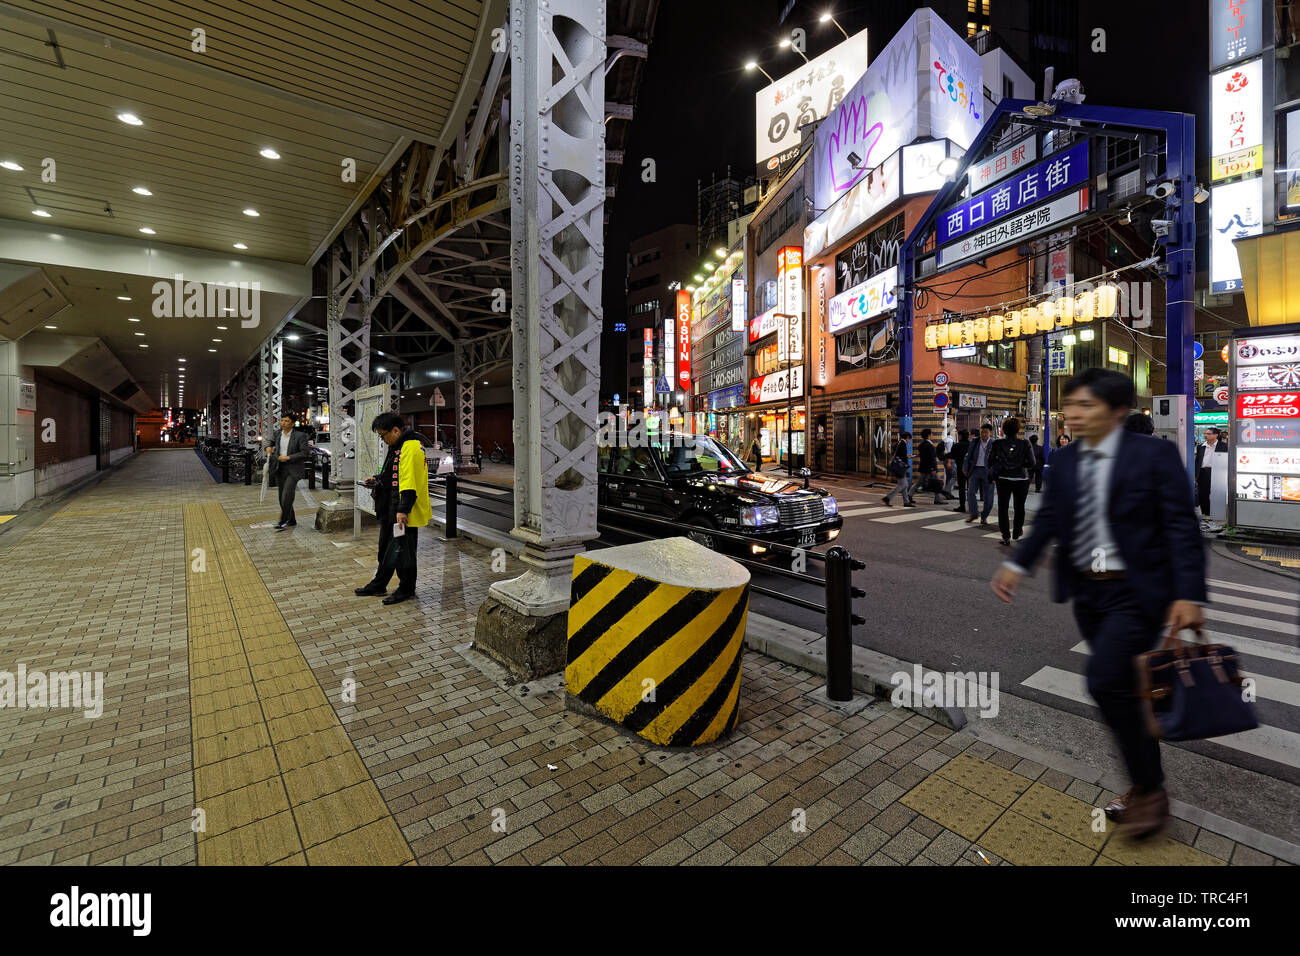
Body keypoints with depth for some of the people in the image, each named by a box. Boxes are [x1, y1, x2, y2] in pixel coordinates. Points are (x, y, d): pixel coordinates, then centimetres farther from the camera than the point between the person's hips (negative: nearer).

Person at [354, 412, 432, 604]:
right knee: (386, 548, 21)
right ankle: (379, 584, 35)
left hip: (403, 513, -11)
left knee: (403, 549, 2)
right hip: (390, 510, 11)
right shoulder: (397, 447, 15)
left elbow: (409, 481, -26)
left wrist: (403, 510, -29)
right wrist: (378, 480, 12)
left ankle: (406, 589, 17)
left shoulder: (410, 448, -19)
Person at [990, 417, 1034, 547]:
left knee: (1003, 507, 5)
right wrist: (1021, 464, 10)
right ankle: (1017, 533, 33)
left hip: (1003, 480, -1)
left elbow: (991, 461, -7)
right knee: (1019, 507, 19)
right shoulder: (1025, 444, -8)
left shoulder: (997, 444, -8)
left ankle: (1006, 536, -2)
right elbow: (1031, 464, -8)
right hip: (1021, 479, 1)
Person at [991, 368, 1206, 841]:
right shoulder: (1064, 461, 4)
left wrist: (1189, 594, -17)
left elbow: (1181, 527, -10)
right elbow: (1049, 518, 6)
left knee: (1105, 681, -14)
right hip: (1087, 592, 5)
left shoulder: (1154, 454, -9)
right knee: (1121, 690, 15)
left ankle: (1149, 789, 10)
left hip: (1136, 592, -5)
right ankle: (1145, 788, 34)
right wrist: (1018, 564, -7)